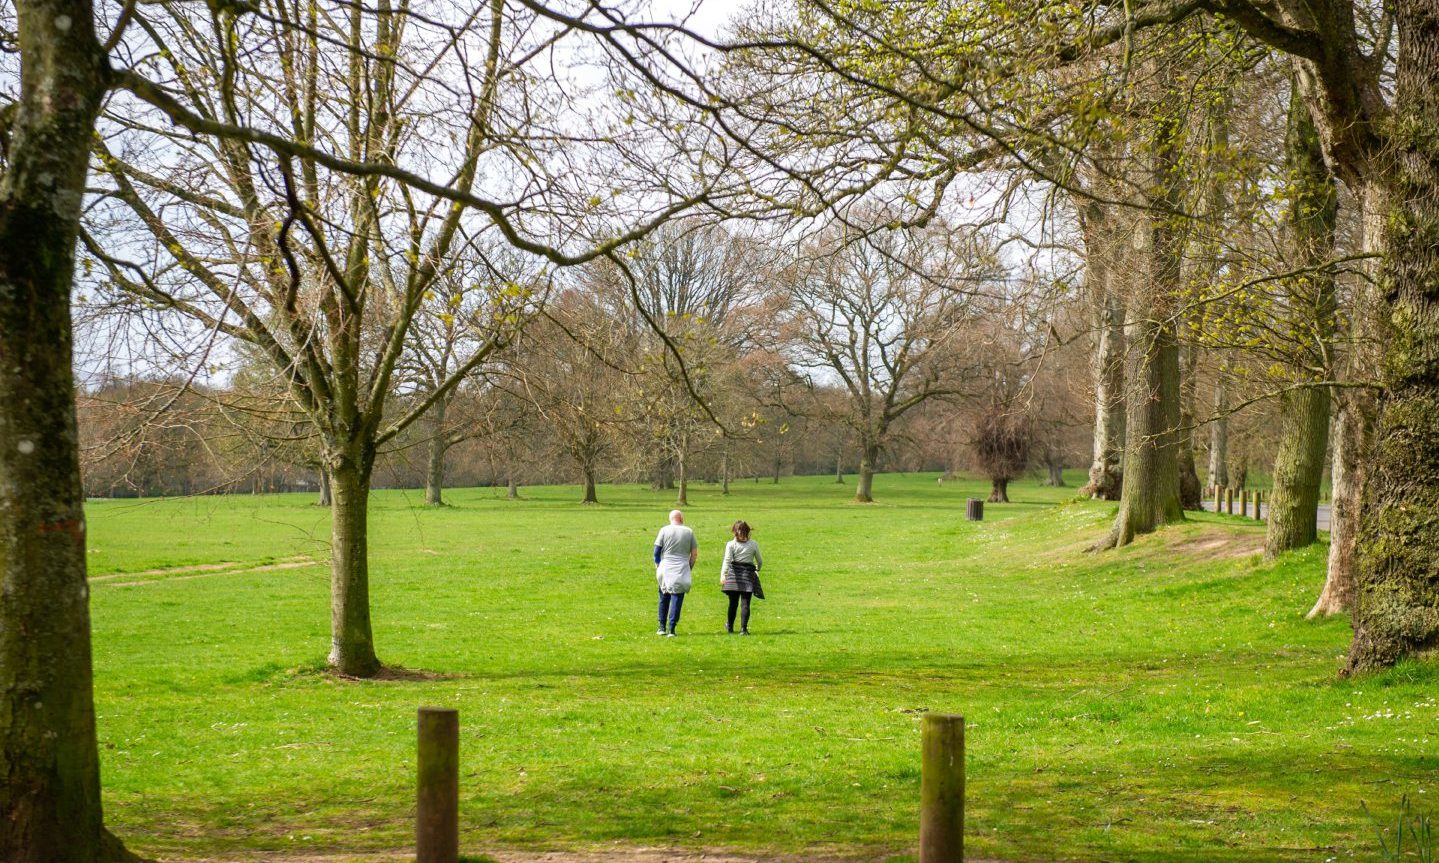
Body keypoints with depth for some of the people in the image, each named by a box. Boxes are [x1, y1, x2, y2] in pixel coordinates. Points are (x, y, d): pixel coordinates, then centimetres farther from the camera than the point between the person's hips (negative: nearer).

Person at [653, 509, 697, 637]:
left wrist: (657, 566, 13)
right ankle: (671, 629, -7)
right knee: (677, 599, 0)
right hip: (682, 571, -1)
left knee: (664, 599, 15)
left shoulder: (664, 530, 0)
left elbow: (656, 551, 0)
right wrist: (689, 568, 14)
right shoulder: (689, 532, 2)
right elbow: (695, 554, 3)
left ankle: (662, 627, 18)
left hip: (665, 569, 1)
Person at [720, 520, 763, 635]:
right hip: (748, 573, 0)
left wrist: (723, 575, -24)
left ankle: (730, 627, 26)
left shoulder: (730, 544, -3)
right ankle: (743, 629, -9)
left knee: (733, 603, 12)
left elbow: (727, 560, -16)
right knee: (745, 603, -1)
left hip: (734, 573, 0)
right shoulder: (753, 545, 2)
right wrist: (757, 569, 34)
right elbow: (760, 561, 12)